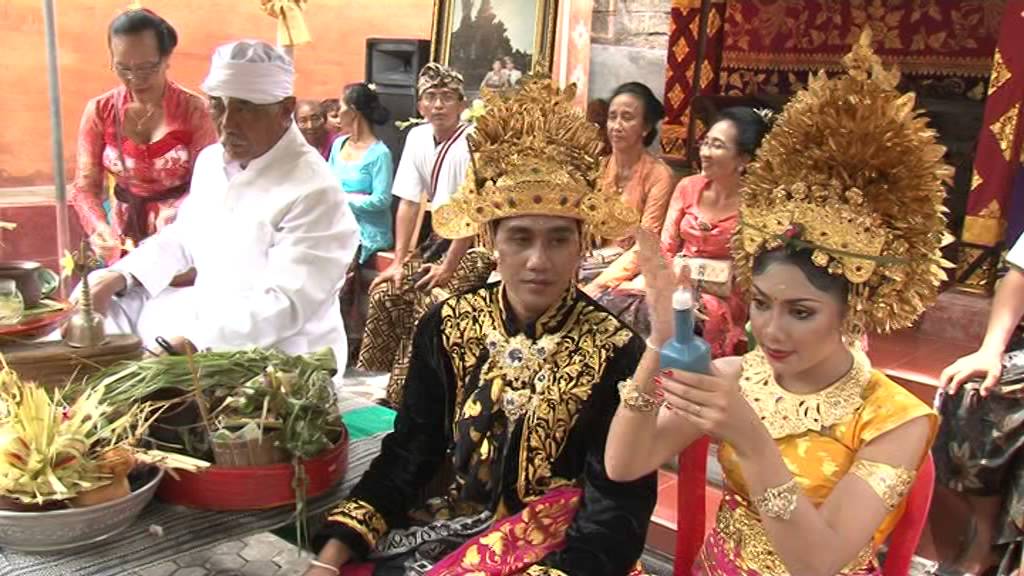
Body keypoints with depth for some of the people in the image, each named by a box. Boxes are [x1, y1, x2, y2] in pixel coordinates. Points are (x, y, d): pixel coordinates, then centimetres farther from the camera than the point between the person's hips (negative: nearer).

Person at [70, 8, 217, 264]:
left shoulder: (193, 110, -7)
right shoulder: (99, 111, -1)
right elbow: (85, 186, 0)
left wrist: (171, 222, -27)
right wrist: (99, 228, -20)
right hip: (124, 235, 2)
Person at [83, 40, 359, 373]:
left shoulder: (313, 193, -23)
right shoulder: (211, 160, 6)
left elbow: (285, 306, -28)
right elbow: (182, 238, 18)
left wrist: (196, 341, -37)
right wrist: (123, 276, 1)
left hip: (278, 357, -8)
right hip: (208, 313, 8)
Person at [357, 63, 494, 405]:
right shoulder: (417, 137, 1)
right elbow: (408, 204, 3)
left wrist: (448, 267, -19)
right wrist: (398, 262, 0)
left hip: (475, 241, -7)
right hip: (438, 237, 7)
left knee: (429, 304, -21)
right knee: (385, 292, -2)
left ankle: (403, 395, -7)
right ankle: (373, 379, 14)